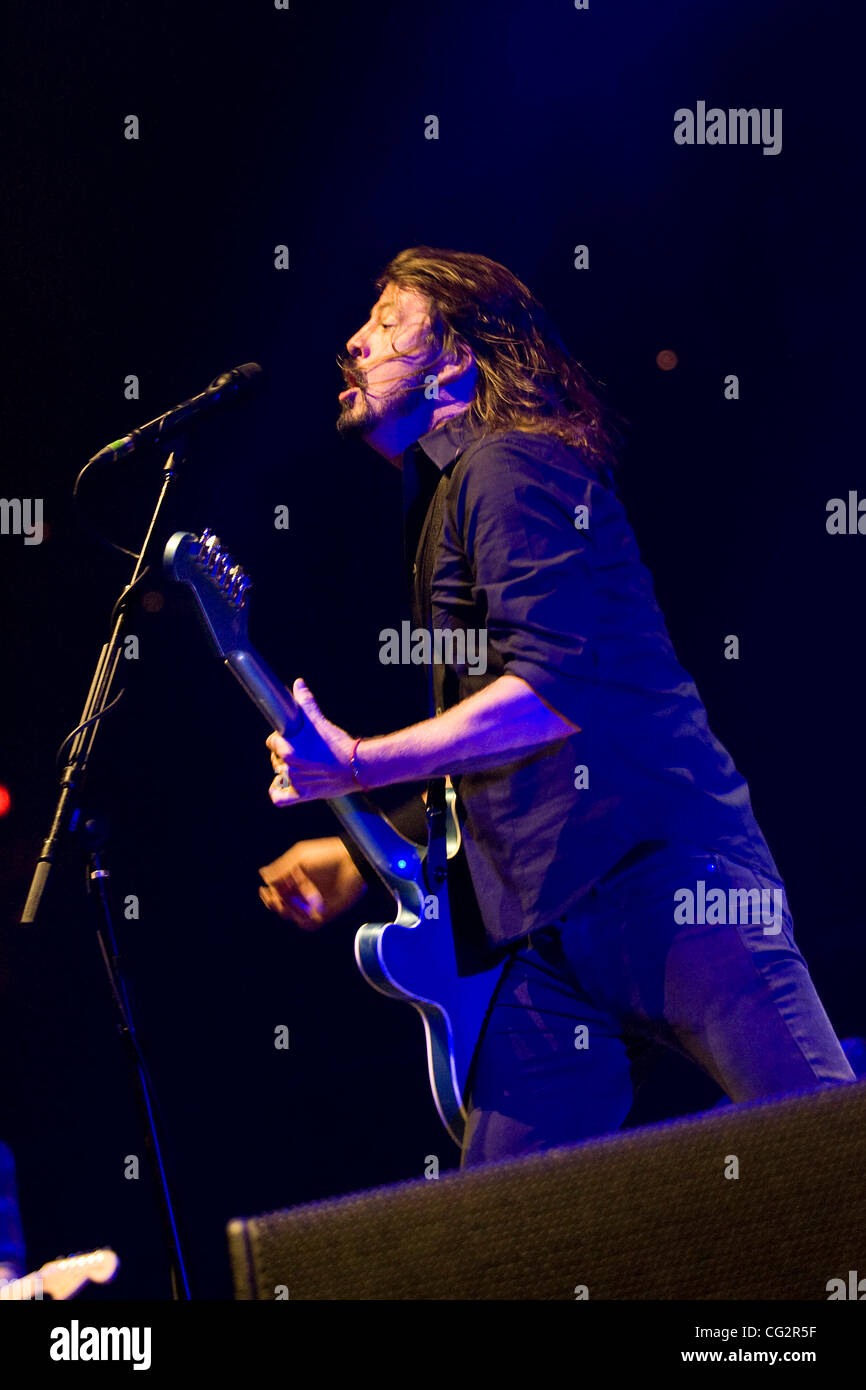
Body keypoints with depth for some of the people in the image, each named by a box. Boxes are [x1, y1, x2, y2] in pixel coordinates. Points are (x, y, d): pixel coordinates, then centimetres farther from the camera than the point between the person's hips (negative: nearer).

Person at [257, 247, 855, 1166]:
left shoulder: (508, 467, -4)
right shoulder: (447, 498, 27)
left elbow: (555, 687, -17)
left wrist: (355, 766, -14)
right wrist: (362, 854, 25)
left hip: (661, 875, -10)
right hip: (554, 933, 10)